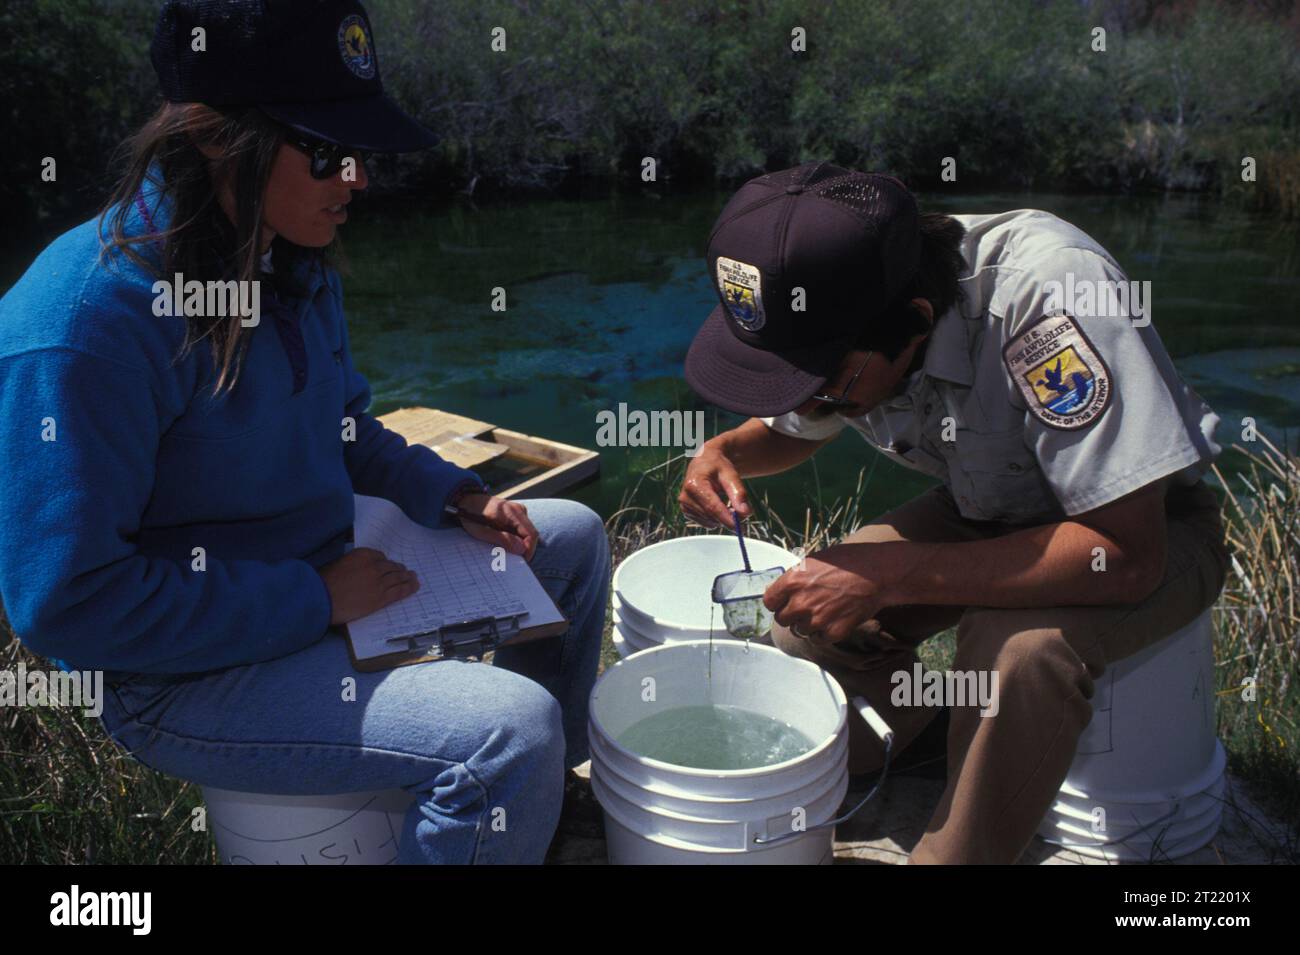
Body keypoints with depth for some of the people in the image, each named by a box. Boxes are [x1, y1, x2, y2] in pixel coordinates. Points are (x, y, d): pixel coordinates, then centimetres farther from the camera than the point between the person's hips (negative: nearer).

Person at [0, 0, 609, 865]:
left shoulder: (296, 265, 0)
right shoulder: (88, 321, -27)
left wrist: (450, 496, -2)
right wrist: (313, 600, -24)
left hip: (322, 577, 9)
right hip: (184, 677, -9)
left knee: (572, 537, 15)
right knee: (510, 730, -29)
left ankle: (556, 792, 33)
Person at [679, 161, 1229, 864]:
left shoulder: (1046, 293, -37)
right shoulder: (835, 314, -16)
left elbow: (1128, 555, -36)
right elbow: (791, 429, 6)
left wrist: (891, 576, -38)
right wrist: (727, 452, -17)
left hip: (1148, 523, -5)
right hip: (988, 509, 6)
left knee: (1019, 644, -34)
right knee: (814, 609, -15)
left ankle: (957, 854, -10)